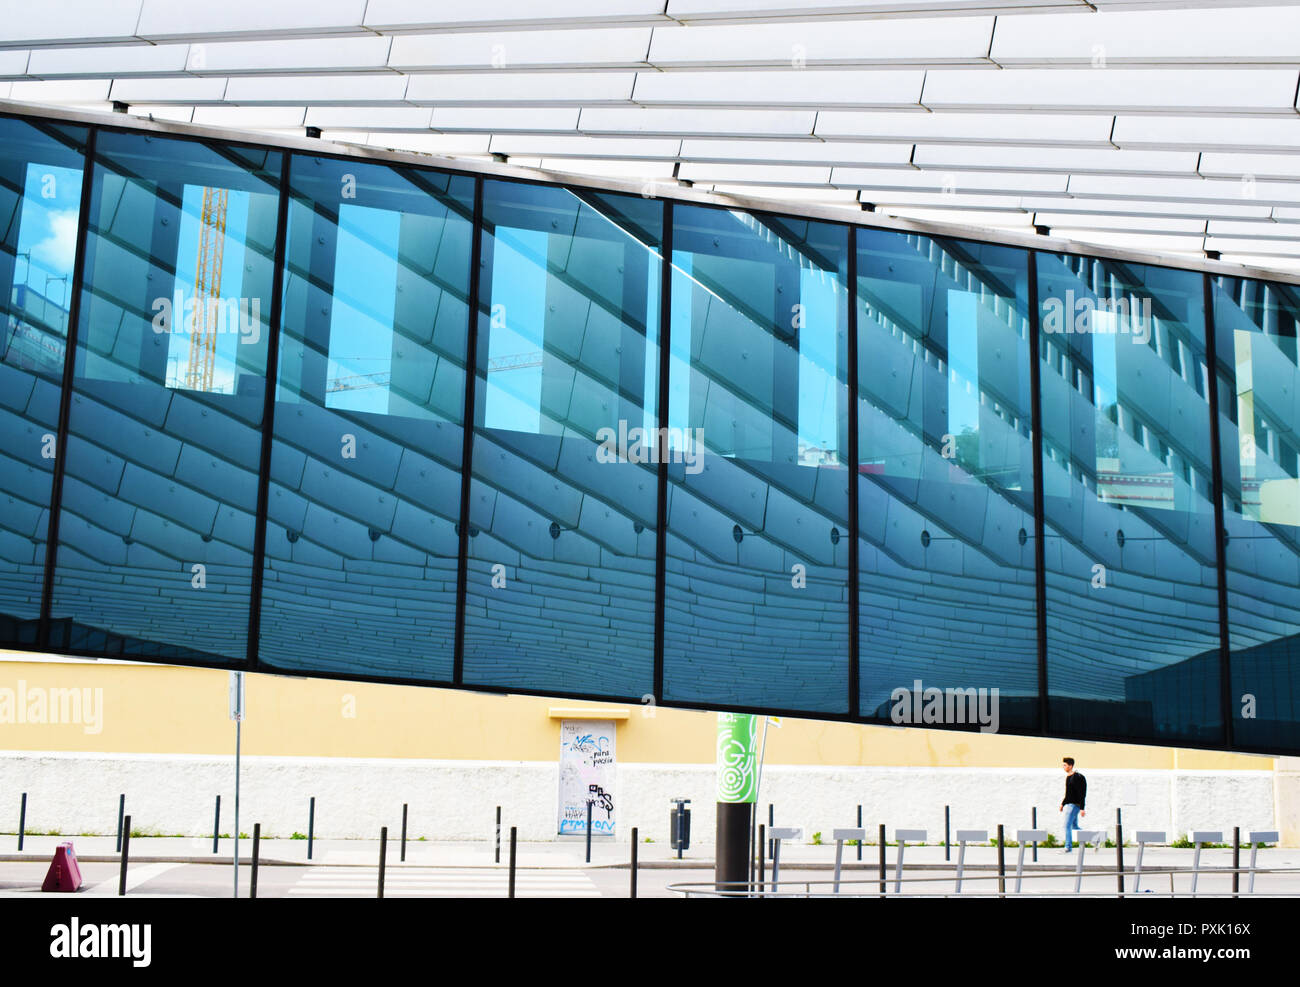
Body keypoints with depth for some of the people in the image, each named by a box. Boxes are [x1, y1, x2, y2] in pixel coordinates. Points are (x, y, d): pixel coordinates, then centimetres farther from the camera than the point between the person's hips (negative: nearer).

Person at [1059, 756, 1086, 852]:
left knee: (1067, 826, -12)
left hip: (1074, 805, -10)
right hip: (1068, 804, 10)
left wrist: (1082, 808, -21)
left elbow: (1081, 794, -18)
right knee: (1074, 826, 15)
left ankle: (1068, 847, -10)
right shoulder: (1068, 777, 13)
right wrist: (1062, 804, 24)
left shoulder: (1077, 777, -15)